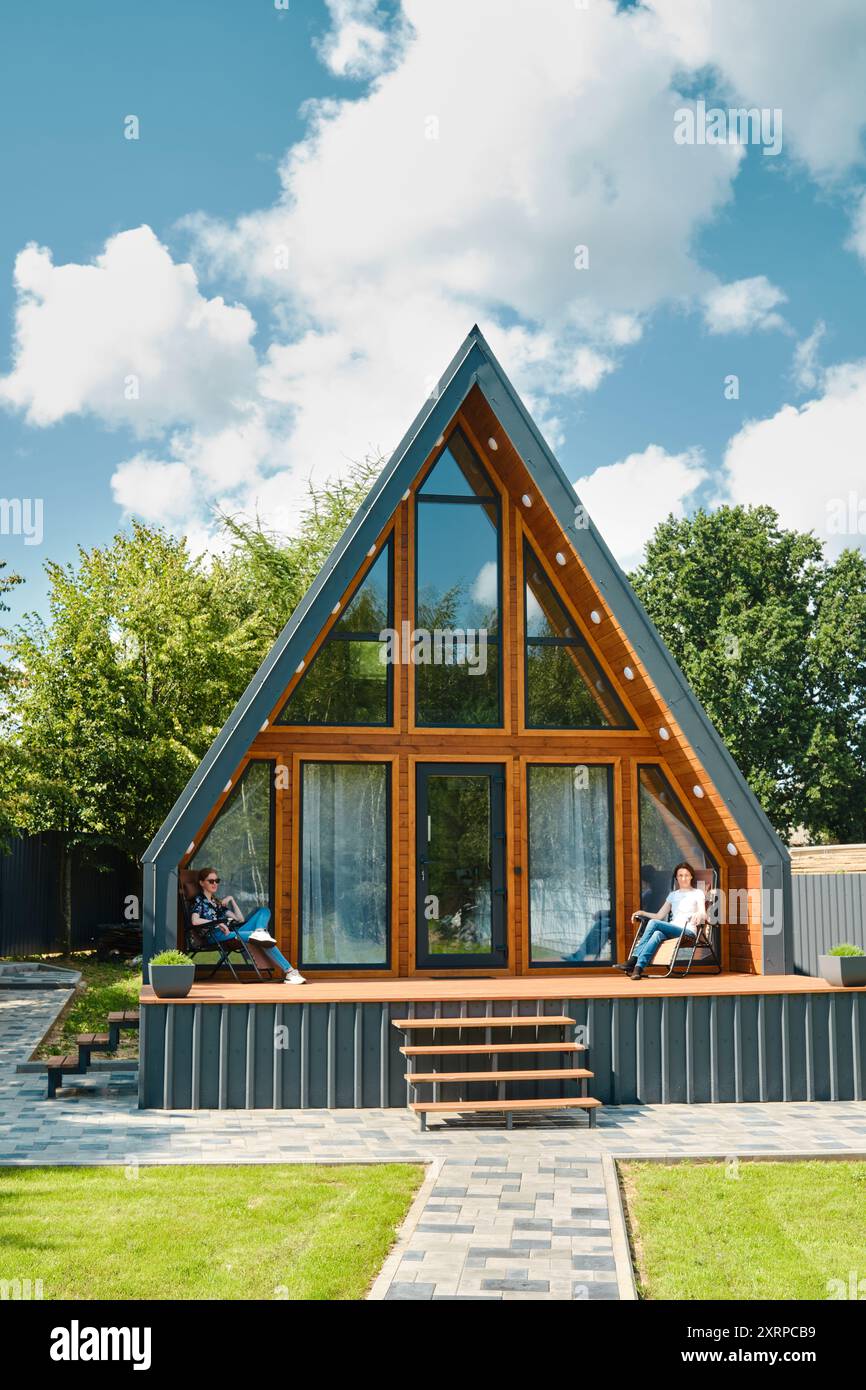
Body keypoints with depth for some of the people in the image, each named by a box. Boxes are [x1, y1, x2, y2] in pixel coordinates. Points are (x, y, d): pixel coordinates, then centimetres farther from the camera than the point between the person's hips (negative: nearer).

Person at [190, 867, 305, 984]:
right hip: (217, 936, -8)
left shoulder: (217, 901, 31)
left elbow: (240, 919, 24)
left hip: (233, 932, 8)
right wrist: (217, 923, -15)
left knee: (264, 911, -3)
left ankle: (260, 932, -34)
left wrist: (231, 899, 18)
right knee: (264, 940, -26)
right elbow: (195, 921, -15)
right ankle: (289, 970, -32)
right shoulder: (198, 900, 9)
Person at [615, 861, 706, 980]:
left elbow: (703, 915, -5)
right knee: (657, 934, -34)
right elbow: (659, 916, 21)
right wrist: (643, 913, 4)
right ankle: (638, 968, -48)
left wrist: (698, 915, -29)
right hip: (672, 930, 4)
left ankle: (633, 962, -34)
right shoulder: (673, 895, 26)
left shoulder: (697, 893, 12)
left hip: (688, 931, -4)